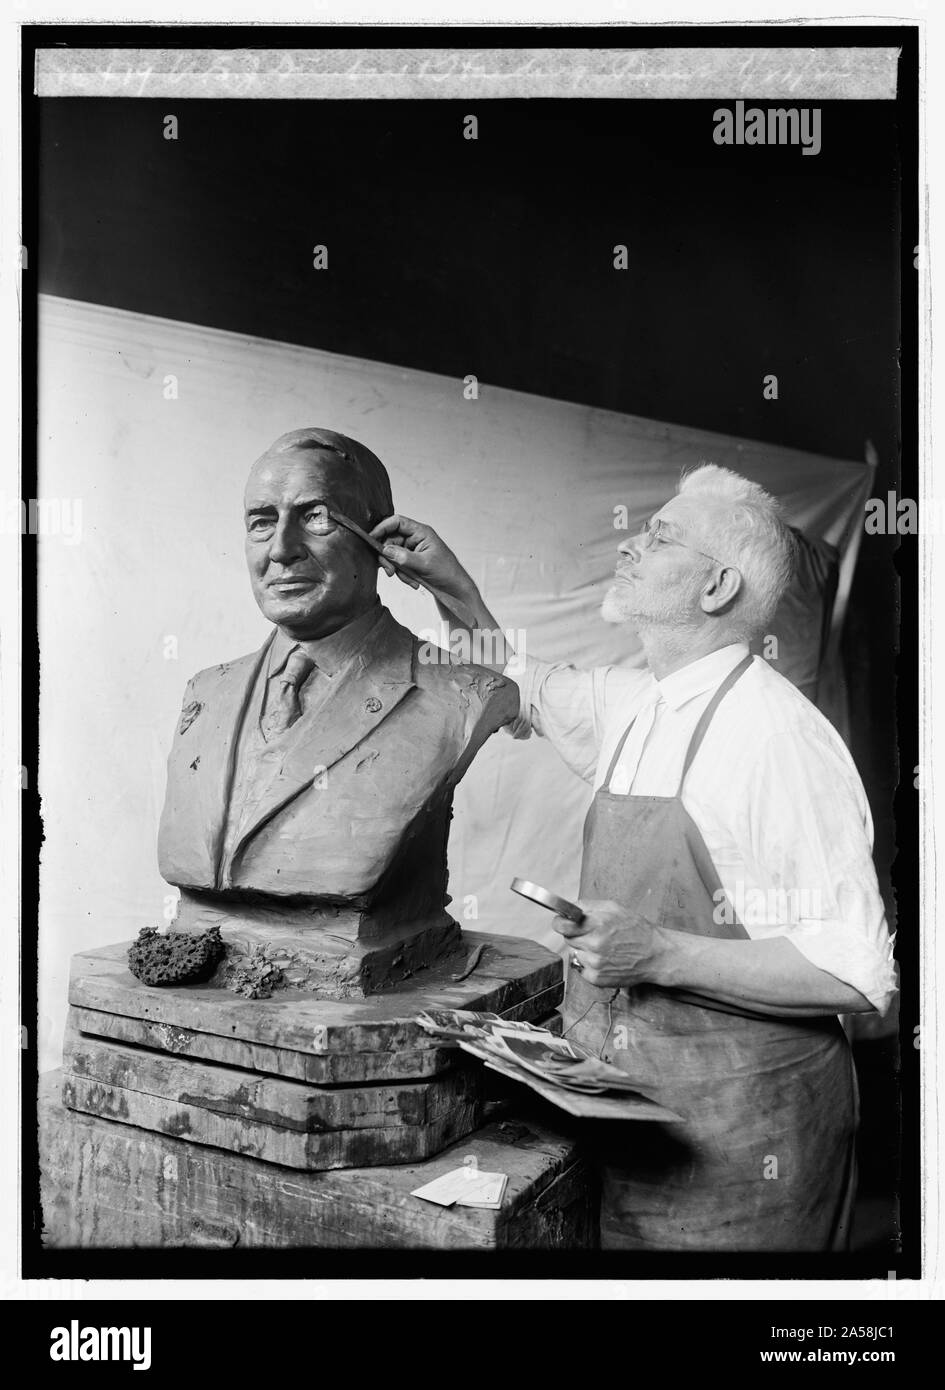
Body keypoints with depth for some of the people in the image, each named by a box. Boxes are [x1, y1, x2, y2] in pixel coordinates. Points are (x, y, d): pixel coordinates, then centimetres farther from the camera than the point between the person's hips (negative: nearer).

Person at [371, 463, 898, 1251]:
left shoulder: (778, 733, -19)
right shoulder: (631, 706, 5)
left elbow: (858, 975, -19)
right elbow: (522, 691, 24)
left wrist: (660, 954, -25)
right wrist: (453, 587, 10)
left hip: (736, 1122, -6)